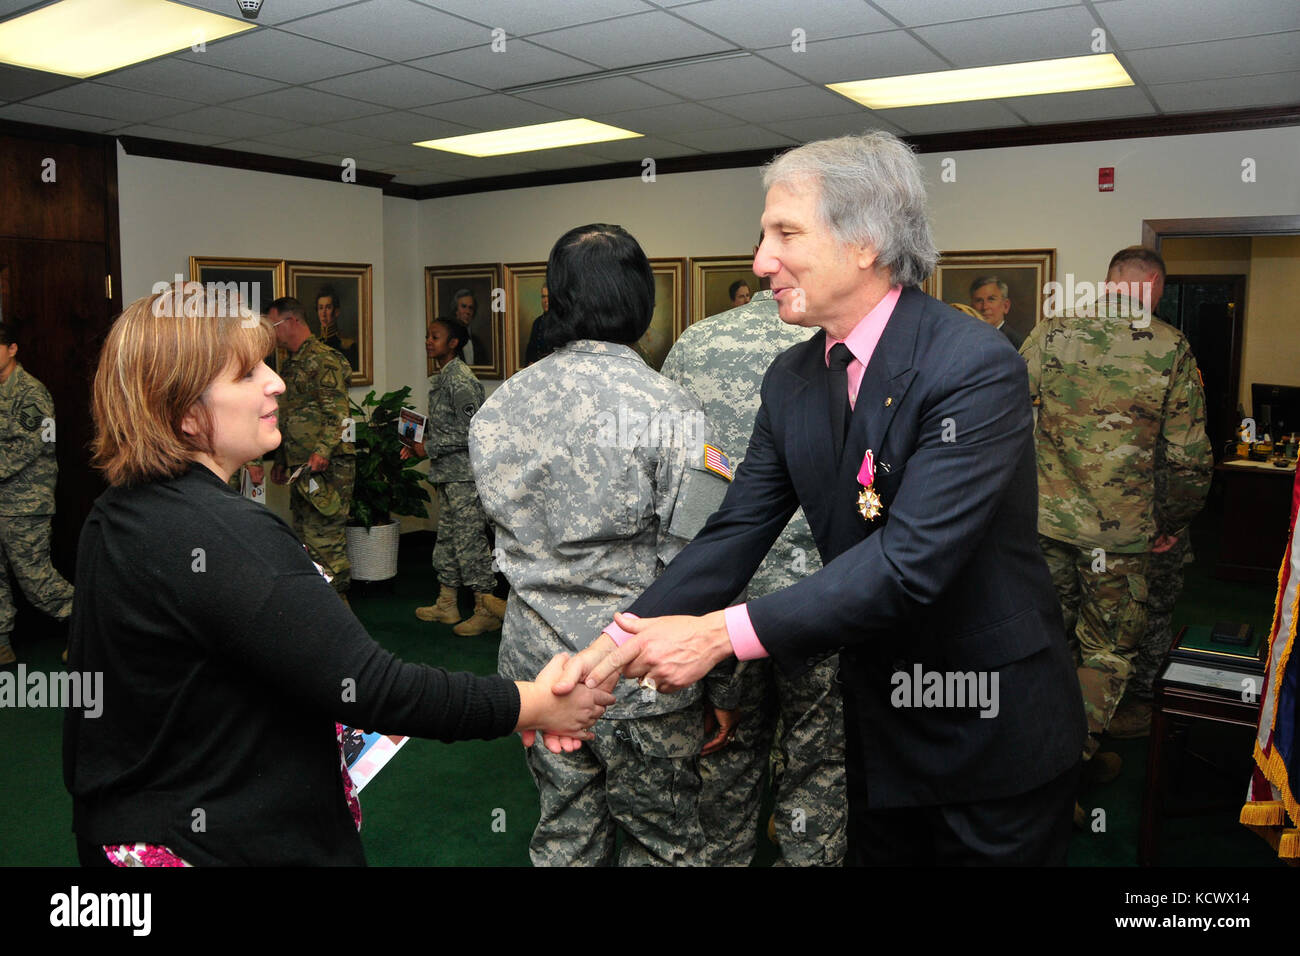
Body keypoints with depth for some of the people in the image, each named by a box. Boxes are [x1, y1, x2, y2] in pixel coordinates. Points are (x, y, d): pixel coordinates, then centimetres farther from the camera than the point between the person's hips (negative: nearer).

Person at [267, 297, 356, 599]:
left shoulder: (324, 359, -10)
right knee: (304, 535, 13)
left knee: (323, 536, -10)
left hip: (325, 465, -10)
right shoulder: (292, 363, 20)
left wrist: (322, 452, -29)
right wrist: (281, 460, 25)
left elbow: (338, 414, -19)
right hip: (301, 467, 10)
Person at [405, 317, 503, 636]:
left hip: (464, 474, -10)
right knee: (447, 537, 15)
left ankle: (487, 609, 2)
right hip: (447, 473, 10)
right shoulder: (440, 379, 15)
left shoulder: (461, 381, -16)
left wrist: (430, 449, -14)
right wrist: (418, 446, 10)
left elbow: (470, 433, -21)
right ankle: (446, 604, 25)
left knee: (470, 539, -6)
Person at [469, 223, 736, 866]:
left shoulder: (498, 407, 0)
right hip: (640, 680, -5)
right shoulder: (667, 410, -17)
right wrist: (722, 687, -6)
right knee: (660, 846, 15)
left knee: (565, 840, 20)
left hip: (537, 667, 5)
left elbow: (505, 541, 9)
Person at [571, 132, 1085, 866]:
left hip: (995, 738, -5)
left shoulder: (977, 366, -23)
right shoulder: (791, 380, -1)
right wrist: (615, 647, -17)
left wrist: (724, 634, -32)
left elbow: (911, 561, -30)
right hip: (879, 731, 6)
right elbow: (734, 537, -5)